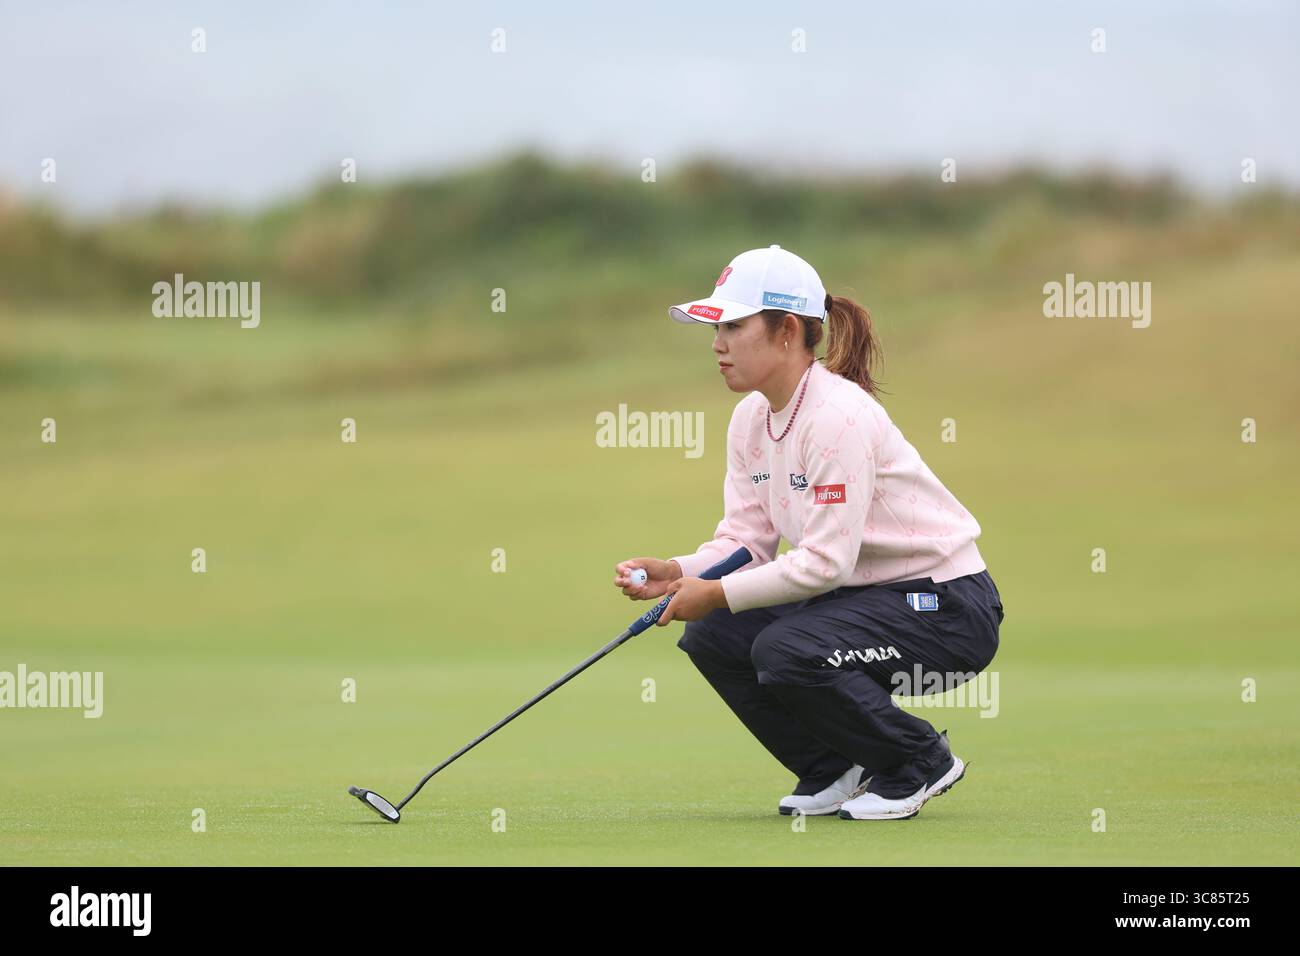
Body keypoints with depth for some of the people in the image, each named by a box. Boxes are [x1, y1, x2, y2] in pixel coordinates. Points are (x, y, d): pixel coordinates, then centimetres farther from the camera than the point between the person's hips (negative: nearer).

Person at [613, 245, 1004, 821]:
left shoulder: (838, 416, -24)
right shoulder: (751, 417, 4)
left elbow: (826, 561, -27)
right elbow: (747, 538, 2)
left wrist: (718, 594, -24)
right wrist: (678, 574, -16)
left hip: (946, 605, -9)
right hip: (866, 596, 9)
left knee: (786, 650, -30)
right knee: (711, 636, -5)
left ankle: (920, 762, -6)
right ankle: (833, 771, 11)